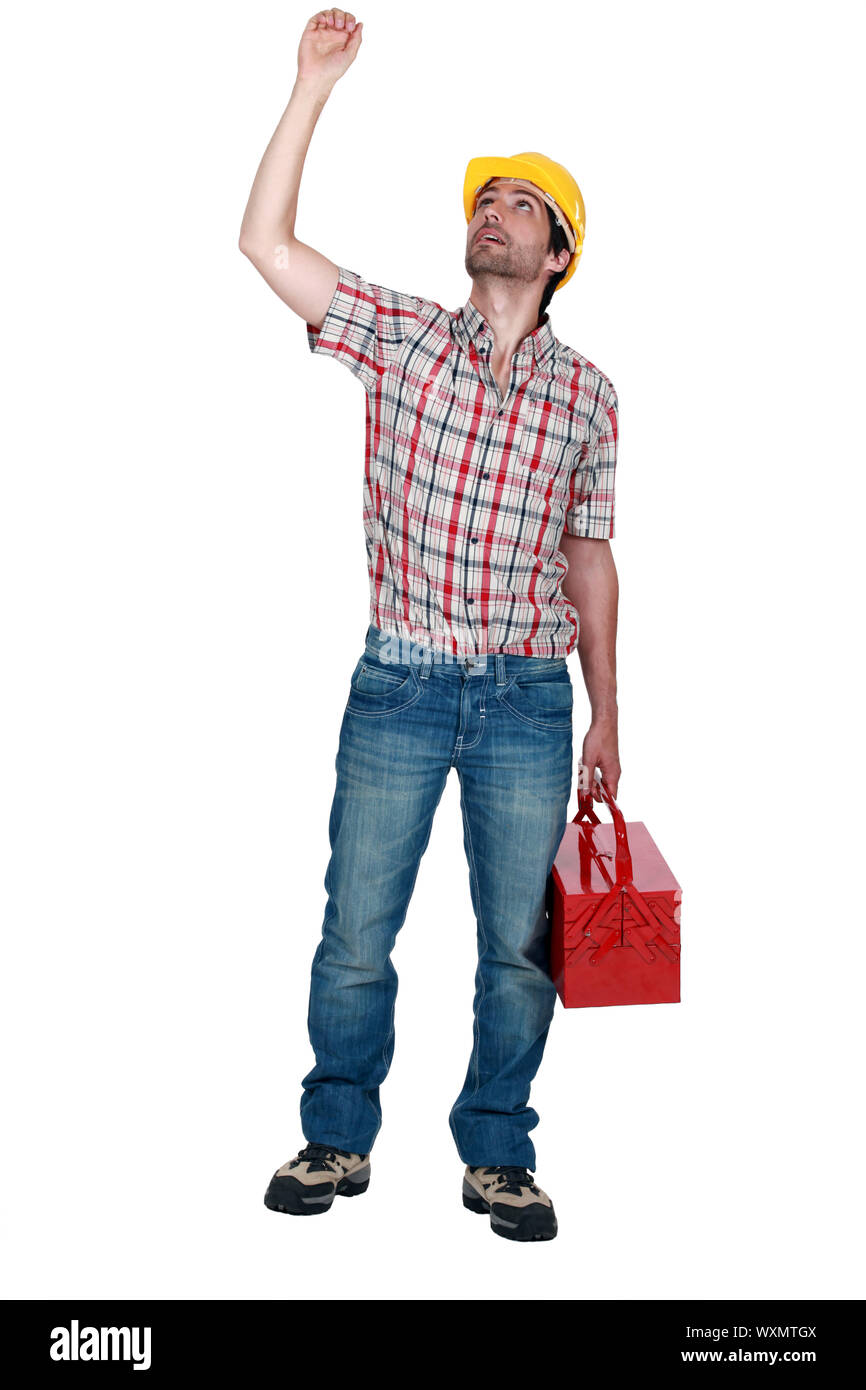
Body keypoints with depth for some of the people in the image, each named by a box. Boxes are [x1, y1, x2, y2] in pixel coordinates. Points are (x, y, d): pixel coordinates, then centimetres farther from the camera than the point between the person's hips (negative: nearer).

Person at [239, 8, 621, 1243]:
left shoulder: (586, 391, 7)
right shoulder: (404, 336, 4)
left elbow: (588, 555, 11)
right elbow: (265, 241, -4)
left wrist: (606, 718, 10)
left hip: (530, 695, 1)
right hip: (401, 685, -1)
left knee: (520, 945, 7)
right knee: (355, 932, 6)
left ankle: (496, 1155, 23)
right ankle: (339, 1140, 25)